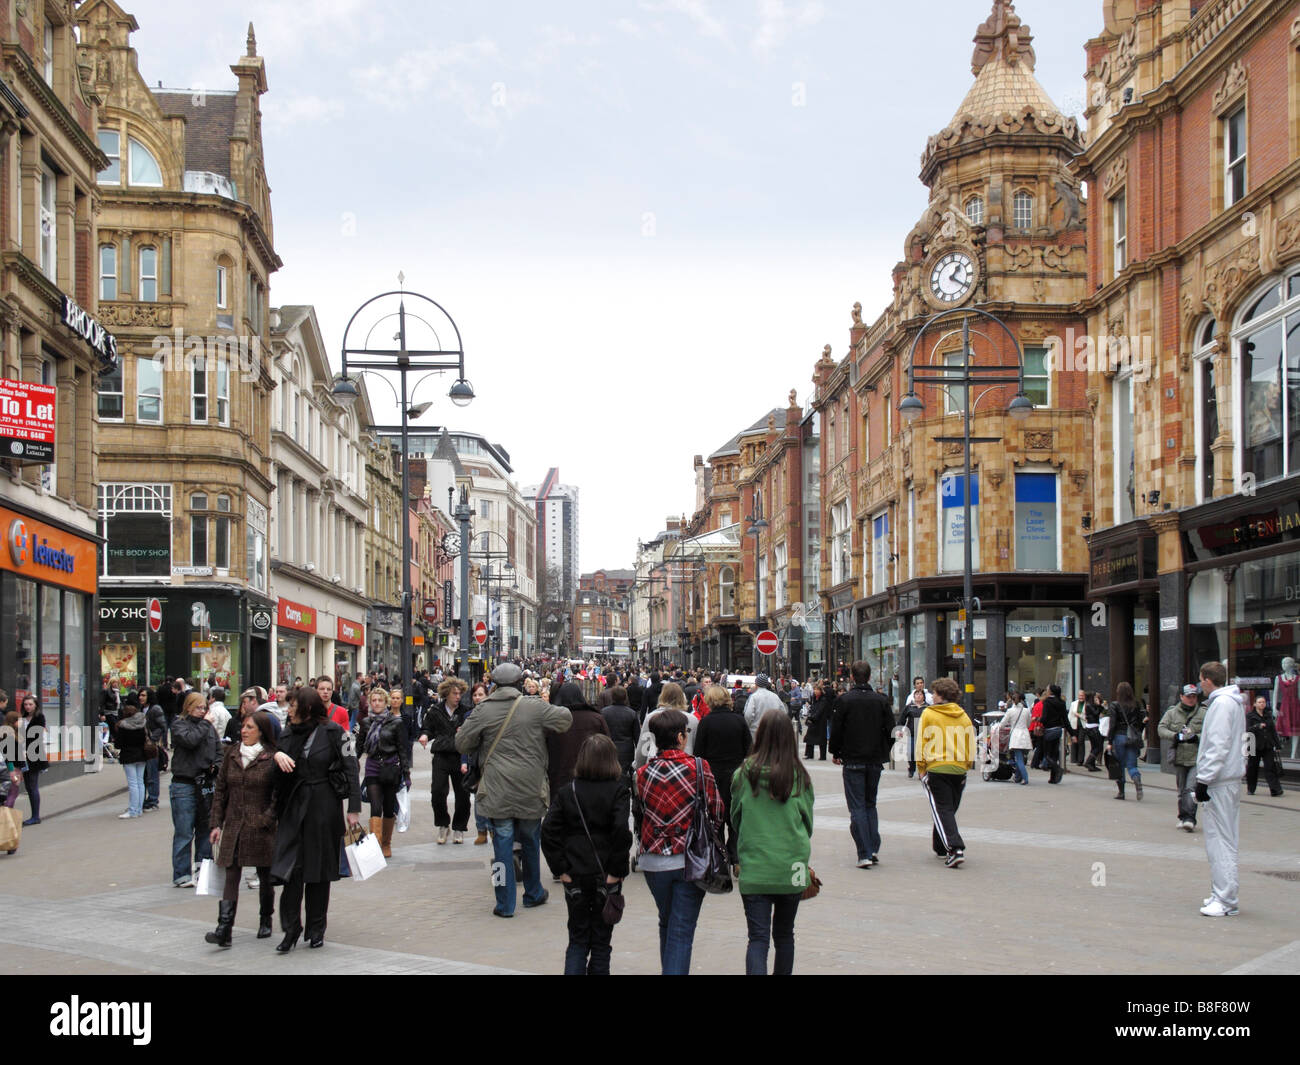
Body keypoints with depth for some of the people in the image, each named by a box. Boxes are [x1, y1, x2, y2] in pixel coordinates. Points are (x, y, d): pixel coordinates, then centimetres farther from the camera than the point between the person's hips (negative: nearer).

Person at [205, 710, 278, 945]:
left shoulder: (272, 758, -5)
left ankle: (265, 921, 27)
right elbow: (220, 789, 11)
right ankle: (224, 929, -14)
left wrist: (266, 819, -13)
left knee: (265, 876, 9)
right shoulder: (232, 753, 8)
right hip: (234, 825, 3)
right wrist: (216, 824, 6)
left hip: (261, 828, -3)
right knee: (230, 875, -7)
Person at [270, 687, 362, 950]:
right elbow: (278, 775, 17)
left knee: (319, 869, 5)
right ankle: (291, 929, 1)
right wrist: (277, 755, -7)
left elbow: (350, 768, -6)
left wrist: (354, 808, -10)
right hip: (294, 807, 4)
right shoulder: (289, 735, 10)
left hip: (325, 807, -4)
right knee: (291, 868, -5)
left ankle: (316, 929, 16)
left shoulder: (333, 732, -5)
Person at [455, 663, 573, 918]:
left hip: (497, 790, -1)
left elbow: (462, 743, 0)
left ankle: (505, 903, 3)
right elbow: (565, 719, 0)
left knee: (502, 842, 3)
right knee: (530, 841, 18)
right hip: (530, 789, 1)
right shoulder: (534, 706, -4)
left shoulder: (483, 710, -4)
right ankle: (533, 894, 32)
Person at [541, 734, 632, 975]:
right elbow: (622, 829, -19)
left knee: (577, 940, 11)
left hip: (575, 876, 2)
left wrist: (561, 869, -3)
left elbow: (549, 831, -7)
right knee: (601, 940, 10)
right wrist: (616, 869, -11)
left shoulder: (566, 792, 1)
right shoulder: (619, 790, -6)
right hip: (606, 875, -1)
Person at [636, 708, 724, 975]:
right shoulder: (699, 768, -11)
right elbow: (717, 813, -4)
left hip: (654, 861, 3)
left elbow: (640, 814, 6)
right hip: (691, 860, -3)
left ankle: (668, 969, 31)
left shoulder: (643, 773, -4)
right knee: (682, 930, 0)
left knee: (666, 923, 22)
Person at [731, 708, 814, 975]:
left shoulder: (744, 774, -6)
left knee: (758, 938, -2)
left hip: (753, 867, -1)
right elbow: (808, 822, 7)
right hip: (792, 868, 1)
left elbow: (735, 818, 6)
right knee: (784, 934, 19)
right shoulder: (799, 776, -5)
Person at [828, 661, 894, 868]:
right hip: (875, 761, 3)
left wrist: (835, 753, 9)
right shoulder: (881, 701, 0)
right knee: (870, 804, 18)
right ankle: (874, 848, 9)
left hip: (853, 760, -3)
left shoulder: (843, 701, -9)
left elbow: (835, 731, -7)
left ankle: (864, 854, -7)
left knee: (857, 807, 0)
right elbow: (890, 731, 3)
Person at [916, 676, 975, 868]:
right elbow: (971, 745, 12)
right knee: (949, 809, 18)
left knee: (942, 811, -4)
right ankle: (941, 847, 29)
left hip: (936, 768, -4)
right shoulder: (963, 716, 8)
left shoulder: (929, 714, -4)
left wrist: (921, 768, 3)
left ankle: (955, 849, -20)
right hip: (959, 769, 4)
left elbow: (921, 742, -3)